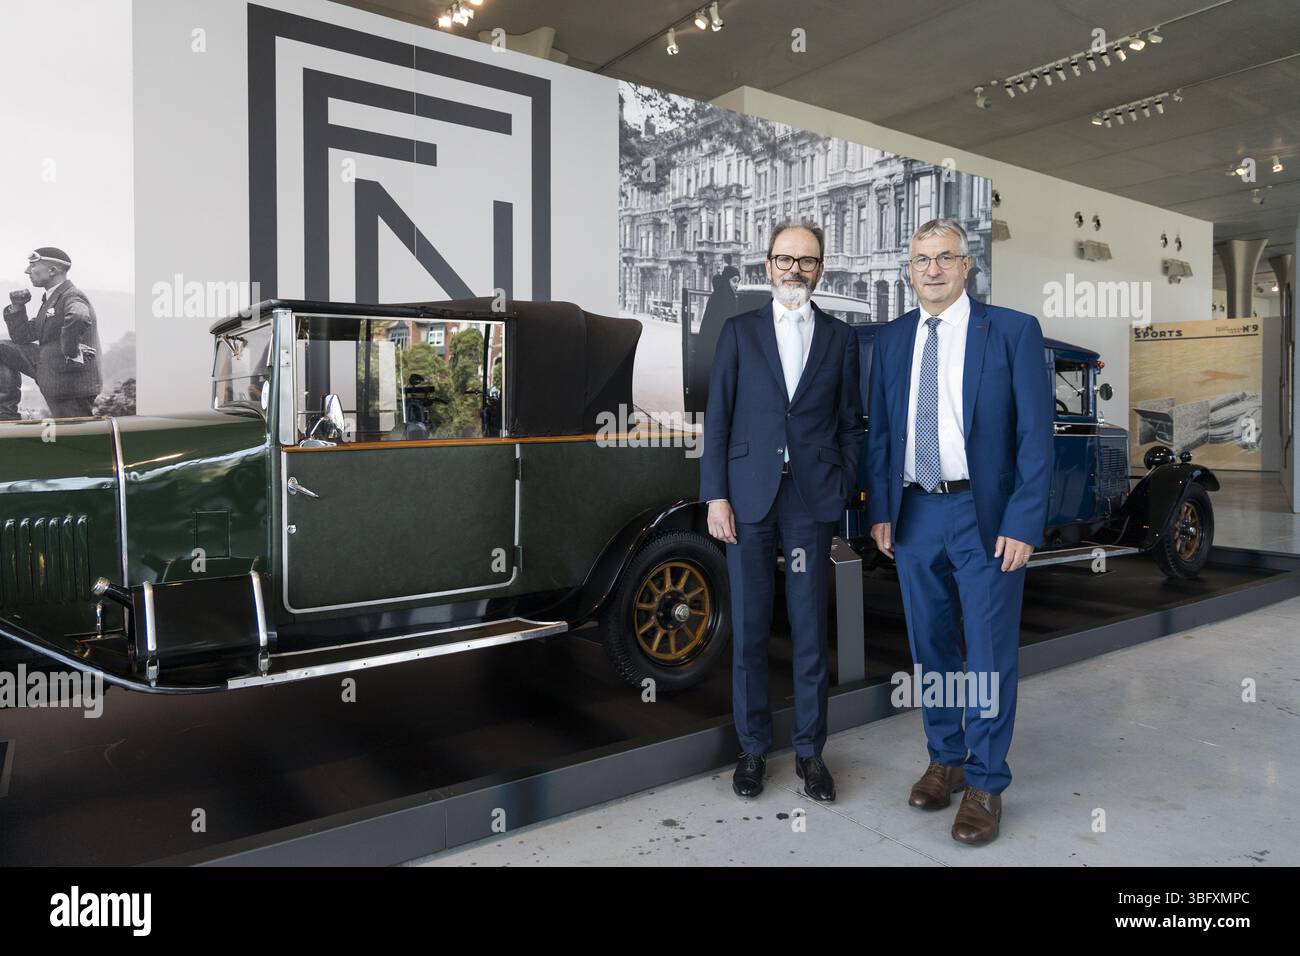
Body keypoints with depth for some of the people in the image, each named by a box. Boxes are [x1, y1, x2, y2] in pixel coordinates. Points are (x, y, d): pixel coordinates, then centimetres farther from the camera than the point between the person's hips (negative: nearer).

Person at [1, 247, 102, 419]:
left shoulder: (72, 298, -17)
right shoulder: (50, 299, 15)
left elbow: (79, 318, -44)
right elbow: (22, 336, 18)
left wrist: (70, 352, -33)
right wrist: (16, 307, 5)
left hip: (69, 379, -9)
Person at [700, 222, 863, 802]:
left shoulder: (840, 338, 10)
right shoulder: (738, 331, 8)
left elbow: (850, 423, 9)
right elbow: (717, 418, 3)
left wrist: (842, 490, -1)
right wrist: (716, 496, -5)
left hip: (812, 501, 1)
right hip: (748, 498, 0)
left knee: (810, 631, 7)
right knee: (749, 630, 6)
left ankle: (808, 750, 21)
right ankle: (753, 748, 21)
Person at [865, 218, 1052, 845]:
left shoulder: (1013, 331, -3)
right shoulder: (891, 339, 8)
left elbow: (1036, 434, -6)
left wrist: (1022, 525, -12)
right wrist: (879, 511, 4)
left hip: (986, 516, -3)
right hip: (914, 514, 4)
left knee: (990, 654, 3)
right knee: (930, 647, 14)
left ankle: (985, 783, 19)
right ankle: (945, 759, 32)